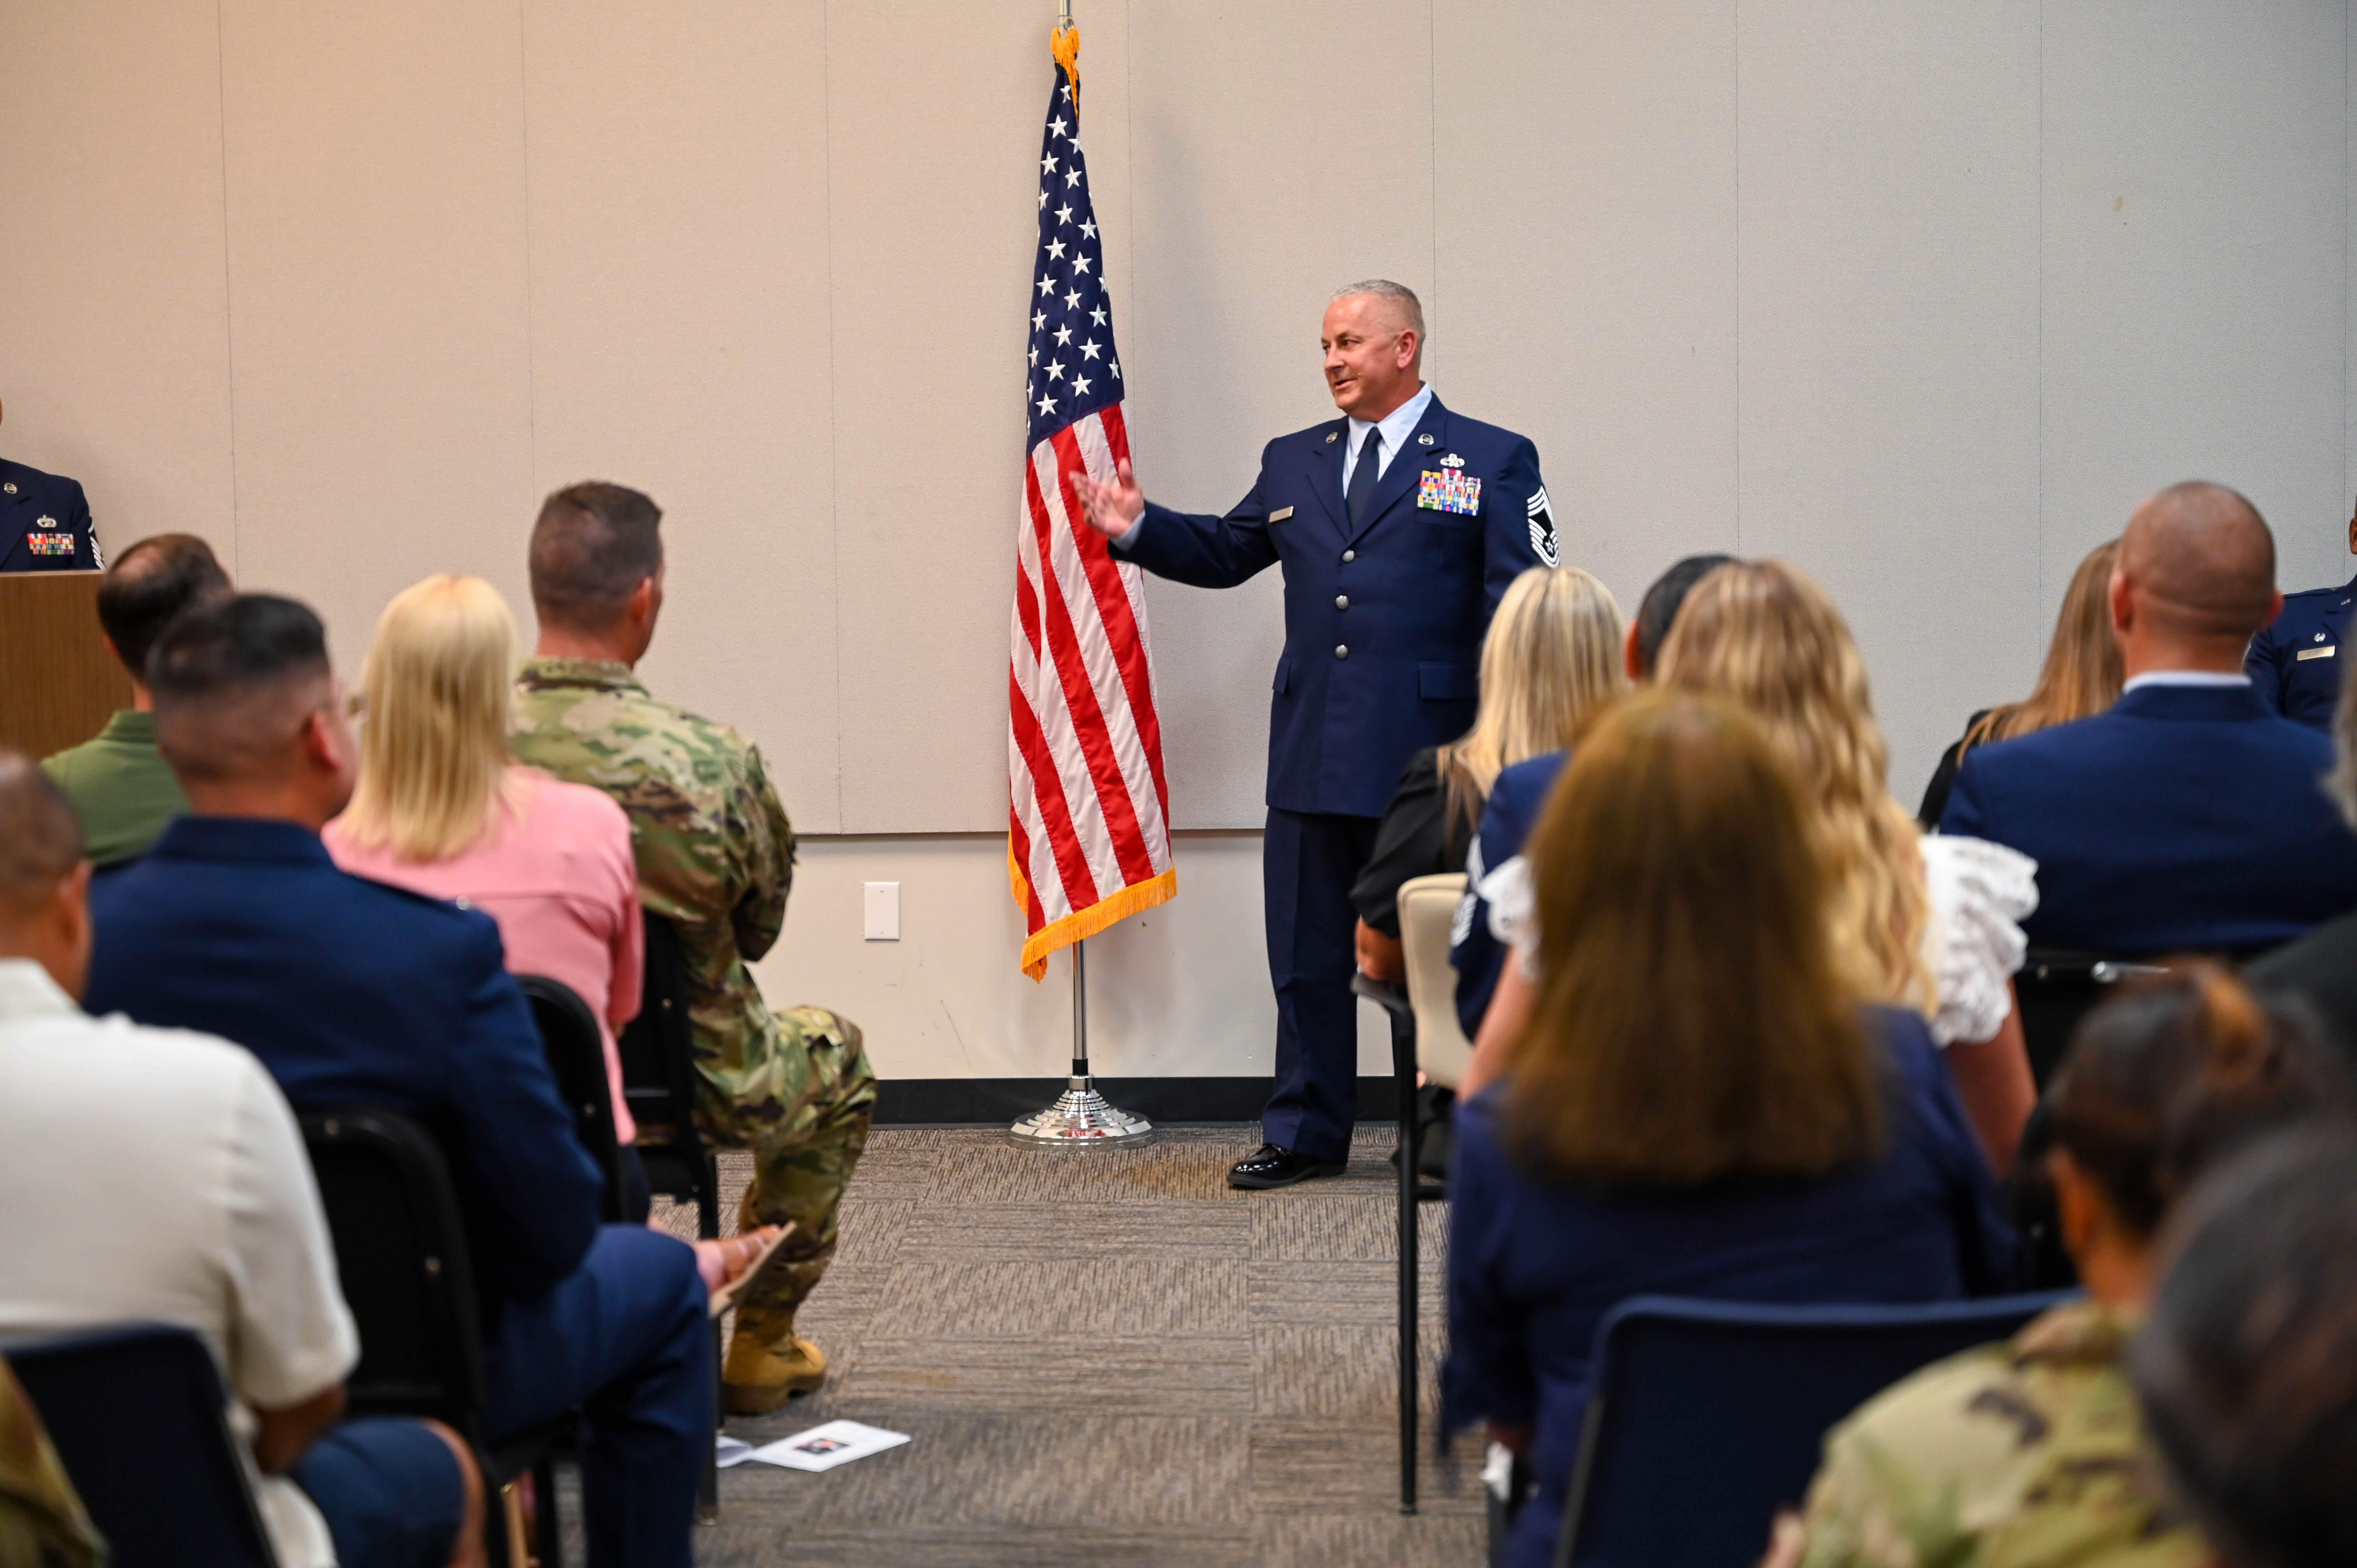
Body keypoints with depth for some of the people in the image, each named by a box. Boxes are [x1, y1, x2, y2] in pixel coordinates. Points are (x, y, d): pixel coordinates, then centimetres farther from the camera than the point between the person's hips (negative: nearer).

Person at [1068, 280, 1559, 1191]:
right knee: (1308, 957, 10)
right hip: (1314, 760, 5)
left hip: (1429, 757, -5)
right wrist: (1136, 529, 5)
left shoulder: (1493, 462, 0)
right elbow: (1224, 552, 22)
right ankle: (1307, 1135, 20)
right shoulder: (1293, 463, 16)